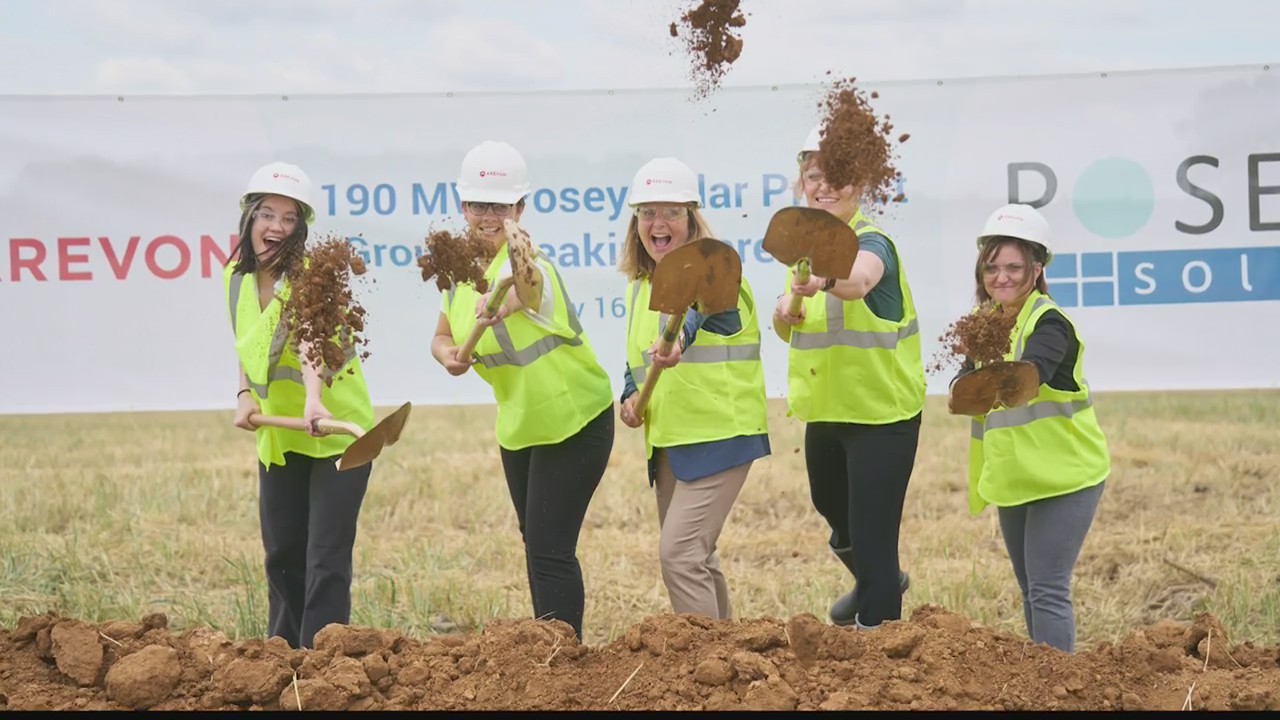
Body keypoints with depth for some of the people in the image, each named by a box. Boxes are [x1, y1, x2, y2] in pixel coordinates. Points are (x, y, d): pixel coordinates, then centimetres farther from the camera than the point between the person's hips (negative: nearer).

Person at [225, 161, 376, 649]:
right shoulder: (236, 276, 2)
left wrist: (314, 400, -54)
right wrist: (245, 395, -4)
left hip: (335, 431, -6)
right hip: (278, 438, 6)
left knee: (326, 558, -9)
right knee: (281, 554, 13)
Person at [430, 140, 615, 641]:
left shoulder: (527, 262, -27)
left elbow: (522, 287, -53)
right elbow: (442, 337, 9)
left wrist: (499, 303, -76)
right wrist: (448, 355, -14)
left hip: (574, 421, -8)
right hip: (518, 424, 8)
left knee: (549, 548, -13)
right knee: (535, 542, 18)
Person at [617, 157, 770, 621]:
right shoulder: (638, 286, 10)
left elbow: (699, 308, -38)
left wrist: (677, 340, -59)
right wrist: (629, 397, 0)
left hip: (718, 435, -8)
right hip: (666, 440, 8)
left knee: (679, 553, -17)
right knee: (695, 556, 16)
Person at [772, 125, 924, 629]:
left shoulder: (872, 244, -20)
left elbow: (858, 281, -45)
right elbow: (789, 329, 12)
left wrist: (827, 279, -67)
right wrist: (784, 312, -11)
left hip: (882, 415, -8)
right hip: (824, 411, 8)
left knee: (871, 542, -10)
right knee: (832, 510, 27)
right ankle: (880, 585, 54)